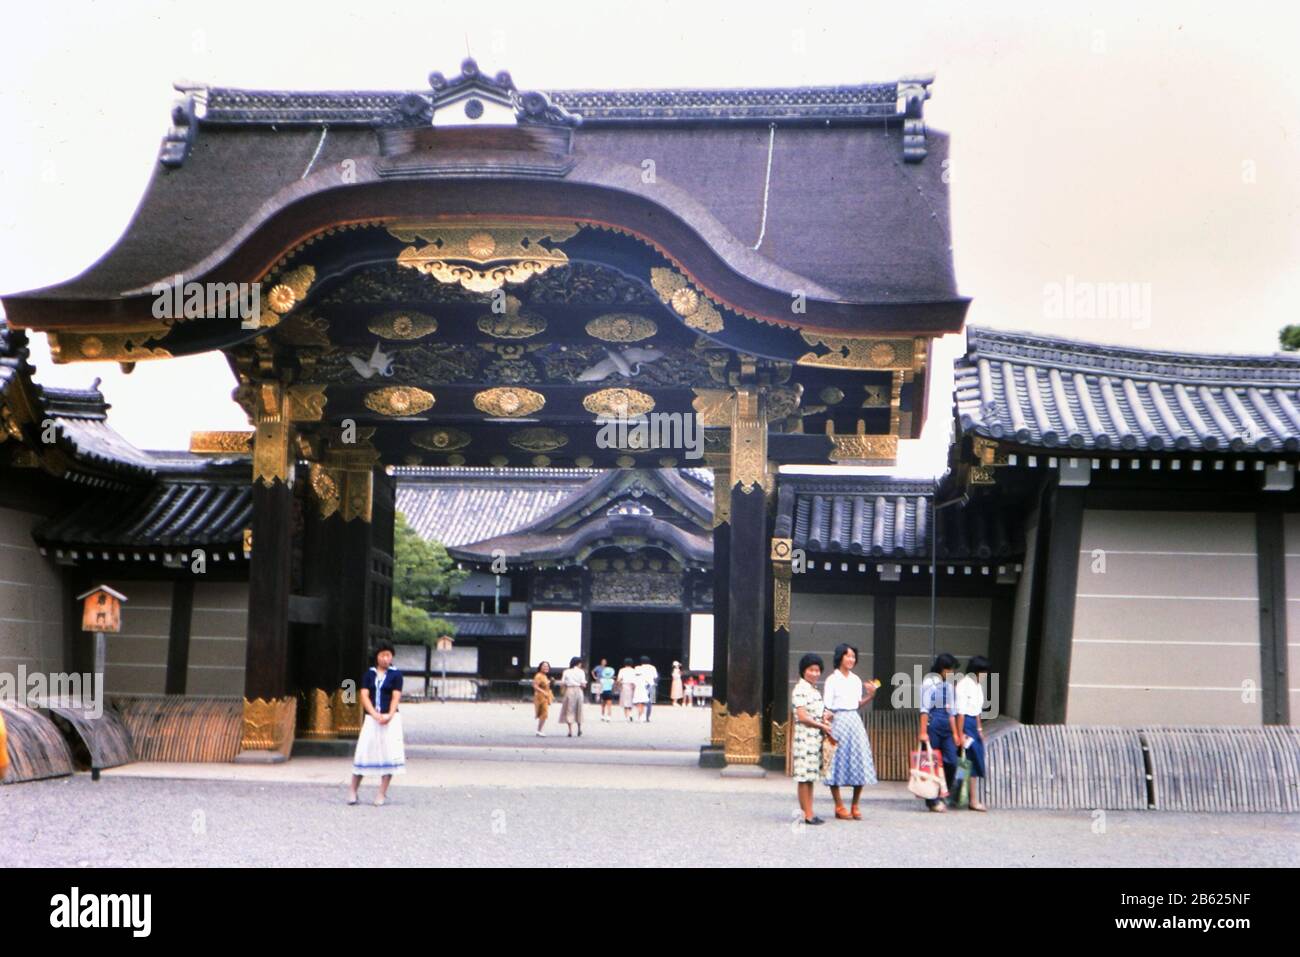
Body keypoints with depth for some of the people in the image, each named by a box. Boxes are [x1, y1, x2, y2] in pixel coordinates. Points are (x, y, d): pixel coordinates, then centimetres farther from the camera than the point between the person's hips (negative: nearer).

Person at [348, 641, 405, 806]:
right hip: (371, 718, 2)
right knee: (363, 752, 2)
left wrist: (389, 715, -21)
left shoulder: (395, 674, 2)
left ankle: (382, 793, 4)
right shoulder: (369, 674, 7)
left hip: (390, 719, -2)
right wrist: (375, 715, -16)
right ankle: (353, 790, 12)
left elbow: (396, 697, -5)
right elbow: (364, 696, -2)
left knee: (389, 755, -3)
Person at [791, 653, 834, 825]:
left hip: (816, 737, 9)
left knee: (811, 776, 9)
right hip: (804, 736, -9)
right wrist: (822, 726, -9)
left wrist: (824, 719, 3)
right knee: (804, 776, -6)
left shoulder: (814, 690, 17)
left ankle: (809, 812, 12)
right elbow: (802, 717, -16)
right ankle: (806, 813, -6)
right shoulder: (800, 689, -10)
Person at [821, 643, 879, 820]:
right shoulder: (832, 679, -4)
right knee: (838, 763, -2)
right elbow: (827, 707, -8)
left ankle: (855, 806, 11)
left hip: (855, 722, 6)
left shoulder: (856, 680, 13)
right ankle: (839, 807, 5)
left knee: (860, 764, 2)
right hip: (838, 722, -6)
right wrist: (828, 730, -16)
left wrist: (870, 696, 0)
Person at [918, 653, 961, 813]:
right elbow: (924, 708, -10)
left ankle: (943, 794, 14)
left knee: (951, 762, 0)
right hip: (933, 724, -6)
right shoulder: (929, 682, -6)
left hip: (946, 726, 6)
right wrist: (923, 732, -14)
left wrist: (955, 732, 13)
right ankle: (933, 800, 7)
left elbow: (951, 711, 16)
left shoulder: (949, 684, 14)